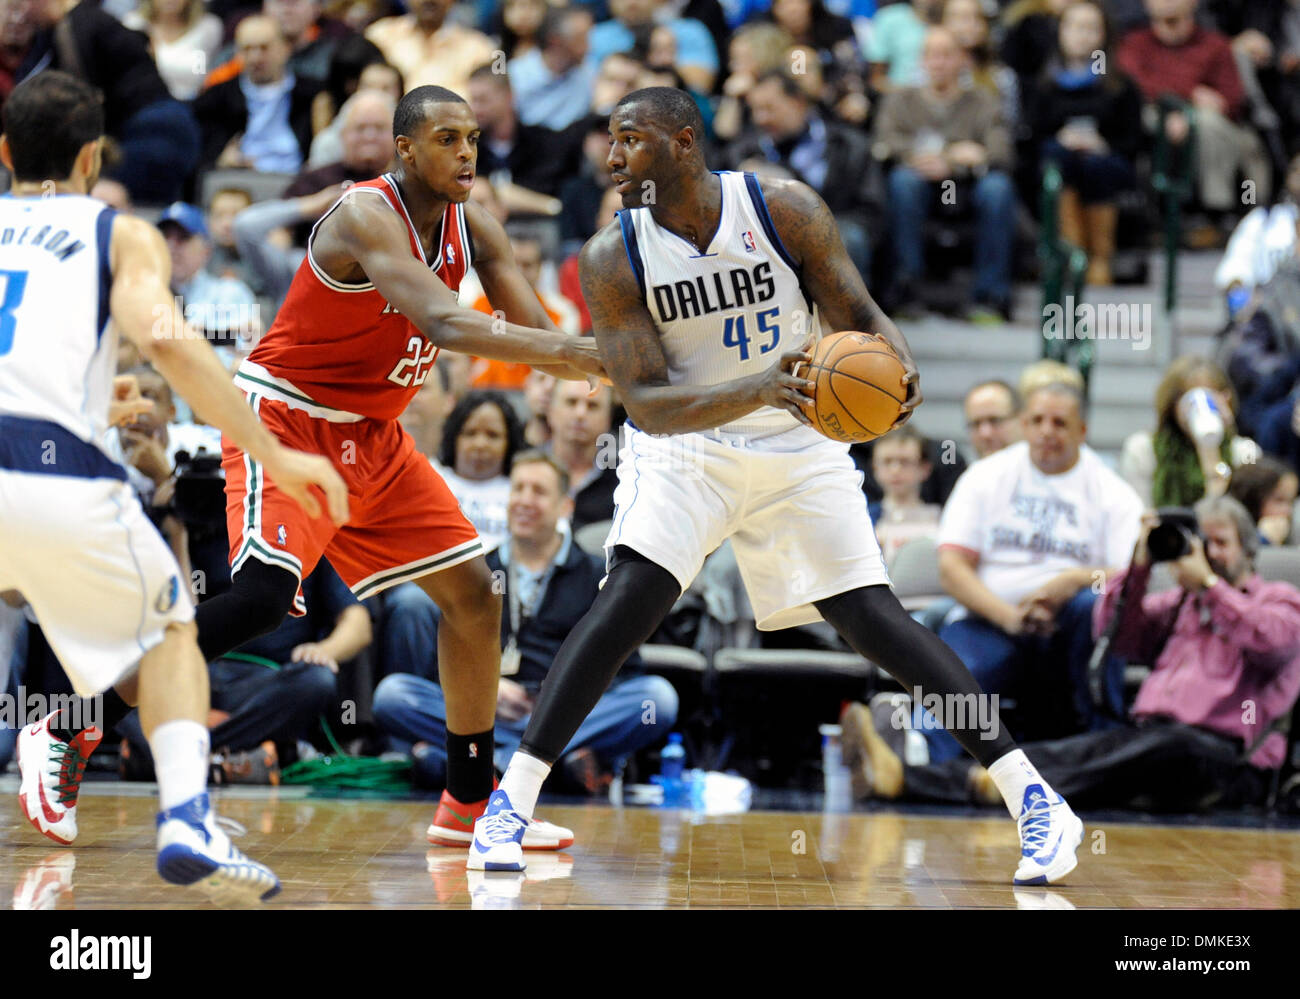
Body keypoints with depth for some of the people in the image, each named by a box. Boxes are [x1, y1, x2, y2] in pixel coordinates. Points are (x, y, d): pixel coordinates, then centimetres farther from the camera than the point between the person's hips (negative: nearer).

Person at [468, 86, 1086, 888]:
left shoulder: (787, 210, -14)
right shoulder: (614, 259, -14)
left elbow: (862, 319, -7)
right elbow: (645, 403, -21)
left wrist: (900, 368, -32)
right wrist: (758, 389, -37)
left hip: (798, 447, 0)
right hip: (683, 446, 0)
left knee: (872, 617, -7)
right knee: (630, 598, -22)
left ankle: (1033, 797, -2)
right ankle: (511, 804, -16)